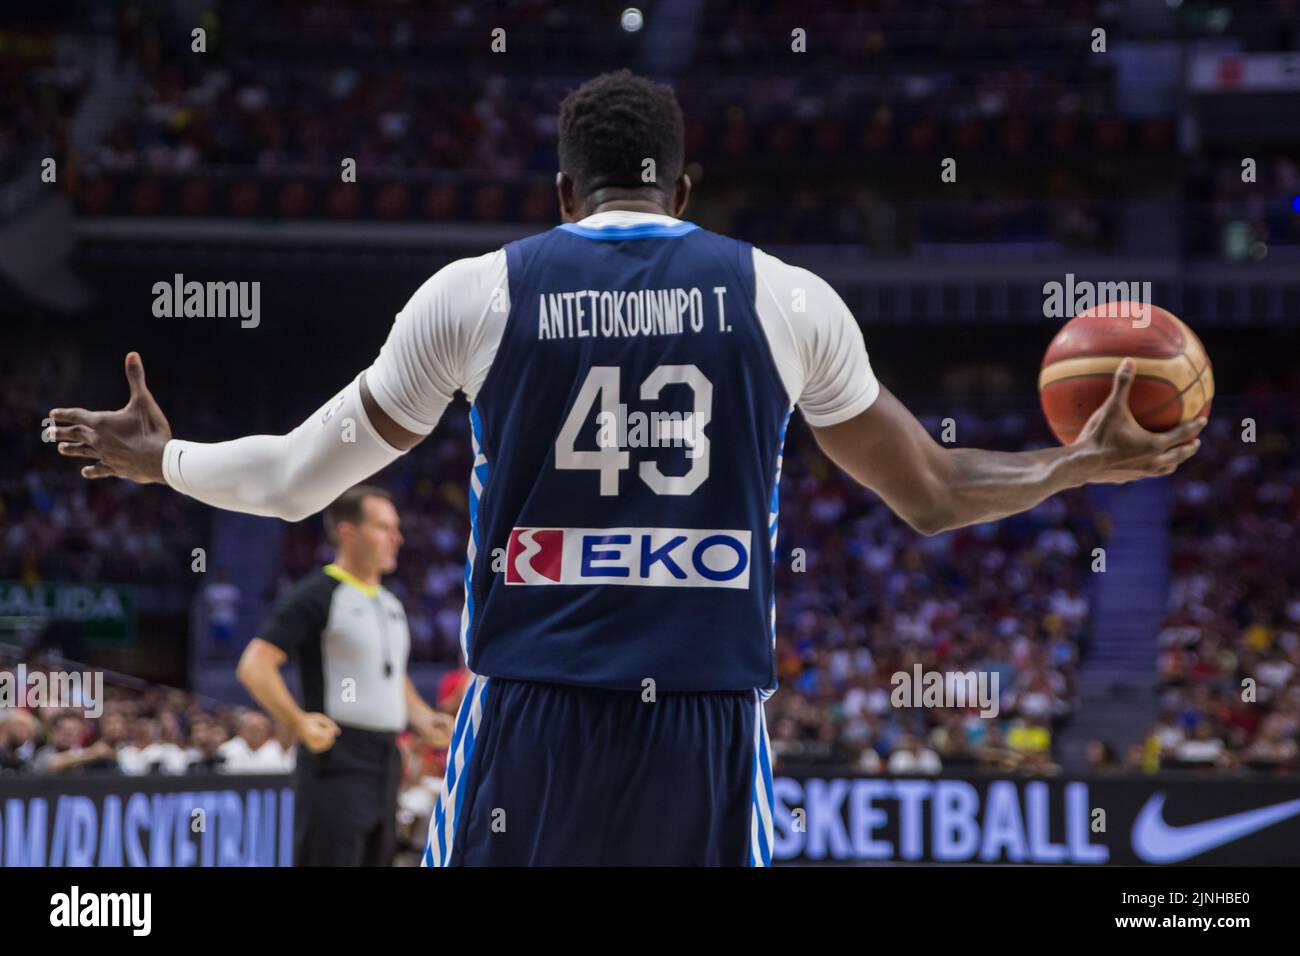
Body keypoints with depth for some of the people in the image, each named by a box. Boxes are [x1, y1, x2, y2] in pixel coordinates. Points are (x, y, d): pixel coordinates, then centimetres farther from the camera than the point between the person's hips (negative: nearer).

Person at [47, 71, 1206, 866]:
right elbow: (935, 493, 15)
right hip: (708, 722, 0)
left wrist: (159, 459, 31)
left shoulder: (478, 292, 5)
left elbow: (296, 480, 13)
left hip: (531, 717, 0)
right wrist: (1090, 462, 31)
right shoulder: (784, 298, 7)